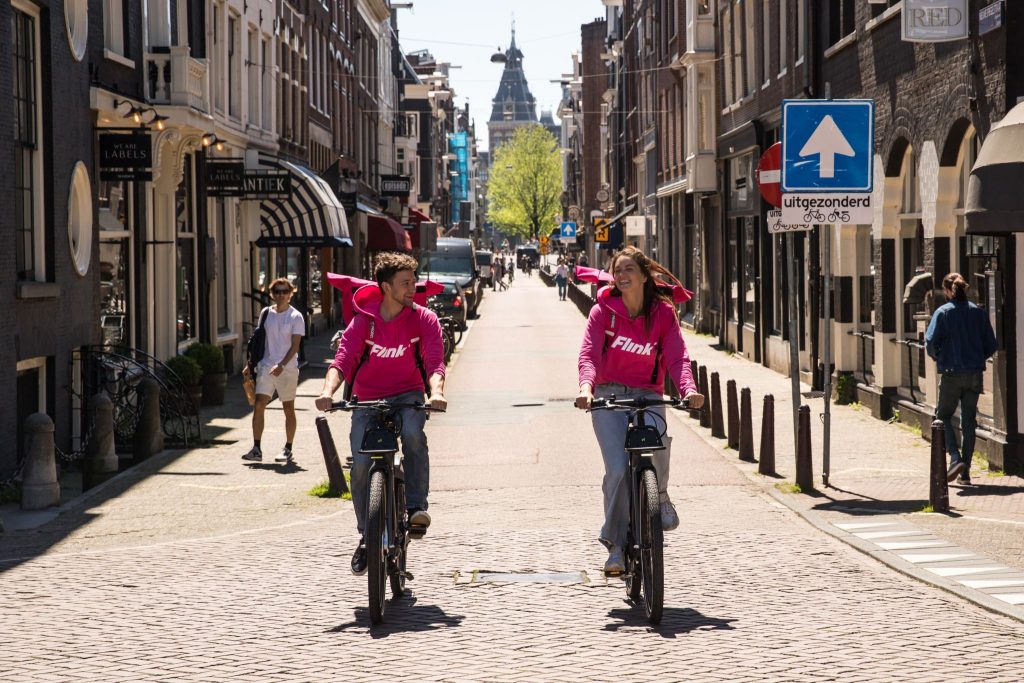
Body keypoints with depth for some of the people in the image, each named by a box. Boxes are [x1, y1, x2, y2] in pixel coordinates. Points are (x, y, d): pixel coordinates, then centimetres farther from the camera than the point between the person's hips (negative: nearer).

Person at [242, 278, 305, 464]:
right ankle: (256, 449, -6)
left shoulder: (295, 317, -4)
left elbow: (294, 346, -10)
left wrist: (281, 365, -22)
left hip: (287, 369, -3)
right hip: (266, 366, 3)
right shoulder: (266, 313, 8)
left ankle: (287, 449, 15)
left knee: (288, 409, 6)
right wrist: (250, 365, 12)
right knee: (259, 405, -7)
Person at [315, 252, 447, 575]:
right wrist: (328, 391, -35)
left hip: (407, 396, -1)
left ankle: (416, 506, -22)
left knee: (413, 433, -35)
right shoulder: (363, 321, -5)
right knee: (360, 464, -14)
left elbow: (434, 361, -15)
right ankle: (366, 535, 5)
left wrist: (436, 391, -37)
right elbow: (343, 359, -14)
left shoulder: (424, 319, -6)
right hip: (368, 400, 1)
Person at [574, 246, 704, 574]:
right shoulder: (603, 311, -1)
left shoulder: (663, 313, 2)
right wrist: (586, 387, -31)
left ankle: (659, 497, 3)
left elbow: (677, 356, -7)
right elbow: (589, 353, -11)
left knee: (657, 440, -30)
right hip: (609, 396, -1)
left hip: (647, 395, 1)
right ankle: (615, 544, -2)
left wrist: (688, 388, -27)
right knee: (618, 470, -16)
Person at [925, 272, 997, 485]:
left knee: (944, 417, 9)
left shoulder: (943, 313, -7)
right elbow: (991, 344, 5)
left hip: (951, 374, -4)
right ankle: (965, 472, 11)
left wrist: (938, 358, 7)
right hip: (975, 374, 4)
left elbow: (931, 341, -12)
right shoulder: (978, 312, 4)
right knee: (969, 421, 10)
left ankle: (956, 459, -12)